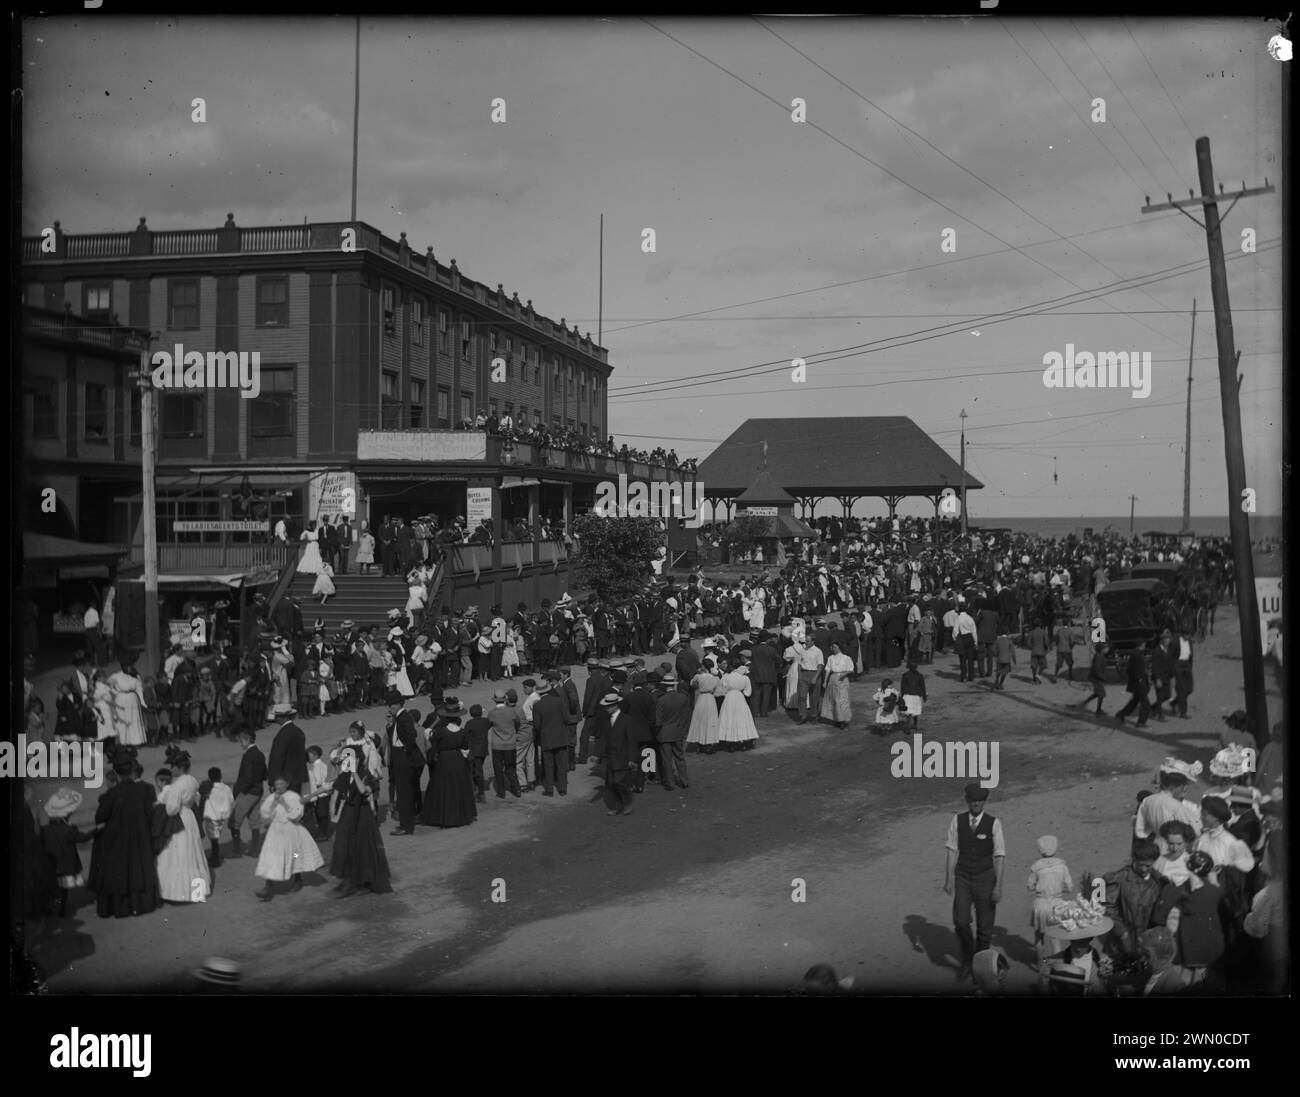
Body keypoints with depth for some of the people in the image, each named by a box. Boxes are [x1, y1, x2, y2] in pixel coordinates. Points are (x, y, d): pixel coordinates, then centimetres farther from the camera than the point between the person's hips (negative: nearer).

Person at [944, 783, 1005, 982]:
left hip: (985, 878, -1)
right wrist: (948, 879, -4)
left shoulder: (993, 824, -8)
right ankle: (967, 958, 18)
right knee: (960, 921, -9)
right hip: (962, 878, 1)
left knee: (984, 926, 6)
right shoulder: (957, 821, -2)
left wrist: (998, 886, -12)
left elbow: (999, 857, -8)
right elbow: (952, 852, 0)